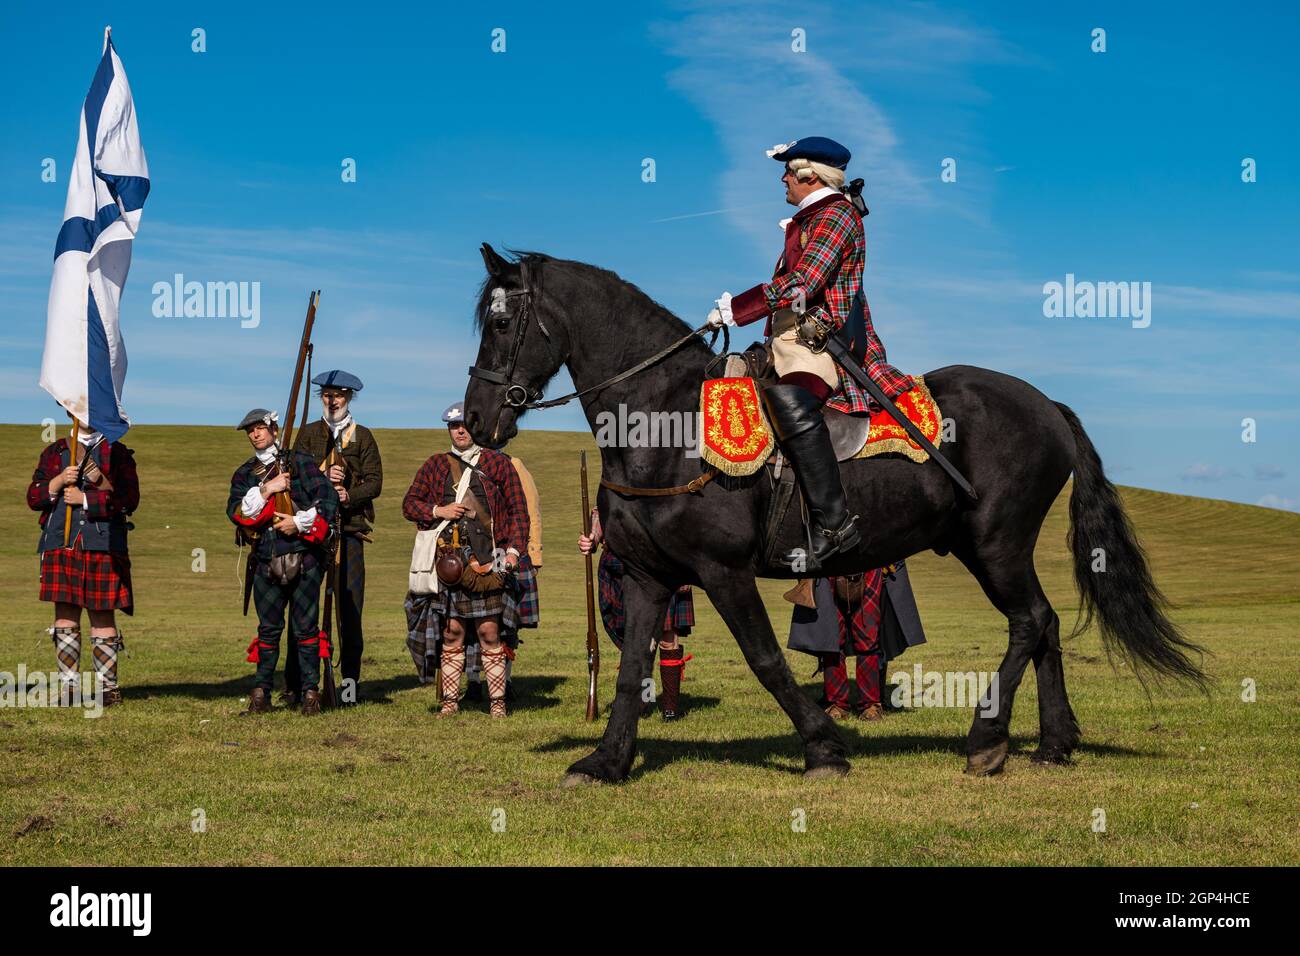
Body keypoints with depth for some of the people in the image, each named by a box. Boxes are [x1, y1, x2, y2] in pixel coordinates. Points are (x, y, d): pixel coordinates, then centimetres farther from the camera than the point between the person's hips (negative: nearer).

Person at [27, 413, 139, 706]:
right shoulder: (54, 452, 15)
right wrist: (59, 482, -9)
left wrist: (85, 498, -11)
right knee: (65, 614, 1)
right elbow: (34, 497, 9)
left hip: (103, 546, -2)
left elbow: (129, 499, -6)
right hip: (61, 543, 2)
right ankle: (69, 686, 8)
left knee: (102, 615, 0)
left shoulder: (118, 453, 7)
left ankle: (107, 686, 8)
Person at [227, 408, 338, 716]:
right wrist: (264, 491, -12)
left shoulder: (300, 462, 3)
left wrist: (299, 522, -11)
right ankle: (261, 692, 12)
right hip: (266, 563, 3)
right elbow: (235, 511, -2)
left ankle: (310, 691, 3)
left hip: (304, 559, -3)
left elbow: (329, 498, -5)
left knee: (305, 627, -2)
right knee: (268, 628, 6)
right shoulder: (244, 475, 13)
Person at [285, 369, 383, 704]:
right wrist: (323, 479, -14)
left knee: (350, 605, -2)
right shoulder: (308, 433, 14)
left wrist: (349, 495, -14)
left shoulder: (363, 436, 12)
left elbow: (374, 482, 4)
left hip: (350, 529, 0)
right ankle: (294, 684, 0)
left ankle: (350, 680, 5)